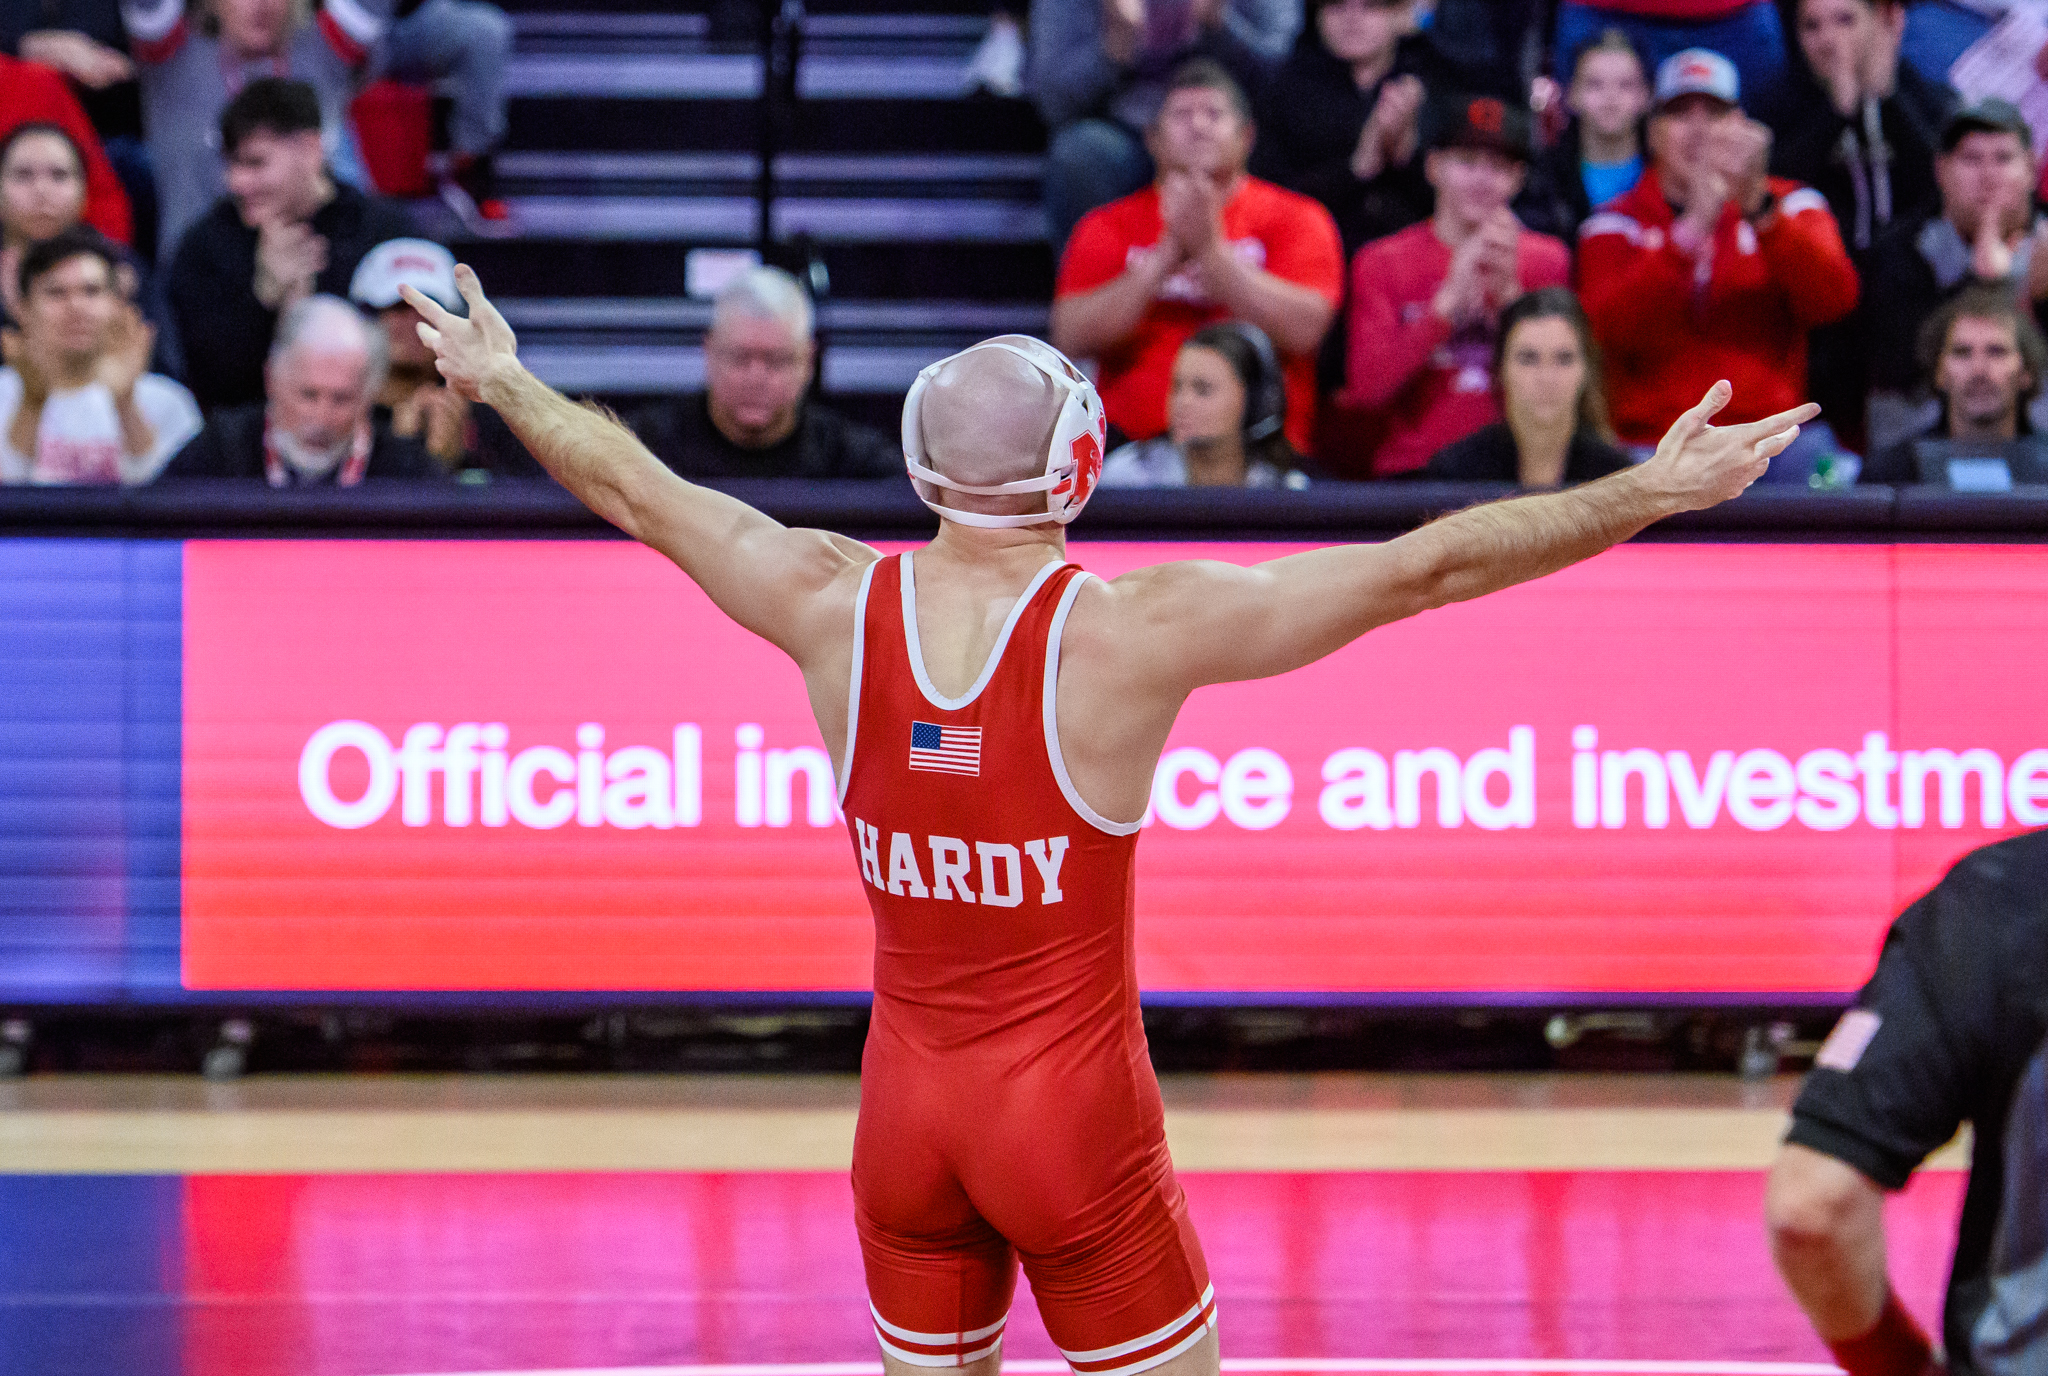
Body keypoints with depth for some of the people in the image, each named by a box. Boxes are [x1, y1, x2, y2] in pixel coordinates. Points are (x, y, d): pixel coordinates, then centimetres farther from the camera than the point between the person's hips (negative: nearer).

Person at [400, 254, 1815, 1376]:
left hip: (905, 1101, 4)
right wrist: (1650, 492, -15)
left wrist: (504, 380, 25)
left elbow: (638, 491, 9)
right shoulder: (1128, 631, -18)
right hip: (1075, 1108, -4)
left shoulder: (839, 608, -7)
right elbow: (1426, 568, -18)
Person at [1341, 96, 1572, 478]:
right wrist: (1450, 298, -12)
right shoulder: (1382, 263, 8)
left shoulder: (1547, 261, 12)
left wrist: (1509, 292, -9)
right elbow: (1363, 390, -6)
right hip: (1411, 473, -1)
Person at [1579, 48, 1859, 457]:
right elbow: (1610, 327, -10)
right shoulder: (1616, 225, 10)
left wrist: (1757, 206, -19)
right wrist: (1692, 228, -21)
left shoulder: (1791, 205, 14)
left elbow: (1834, 299, -6)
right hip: (1652, 446, -2)